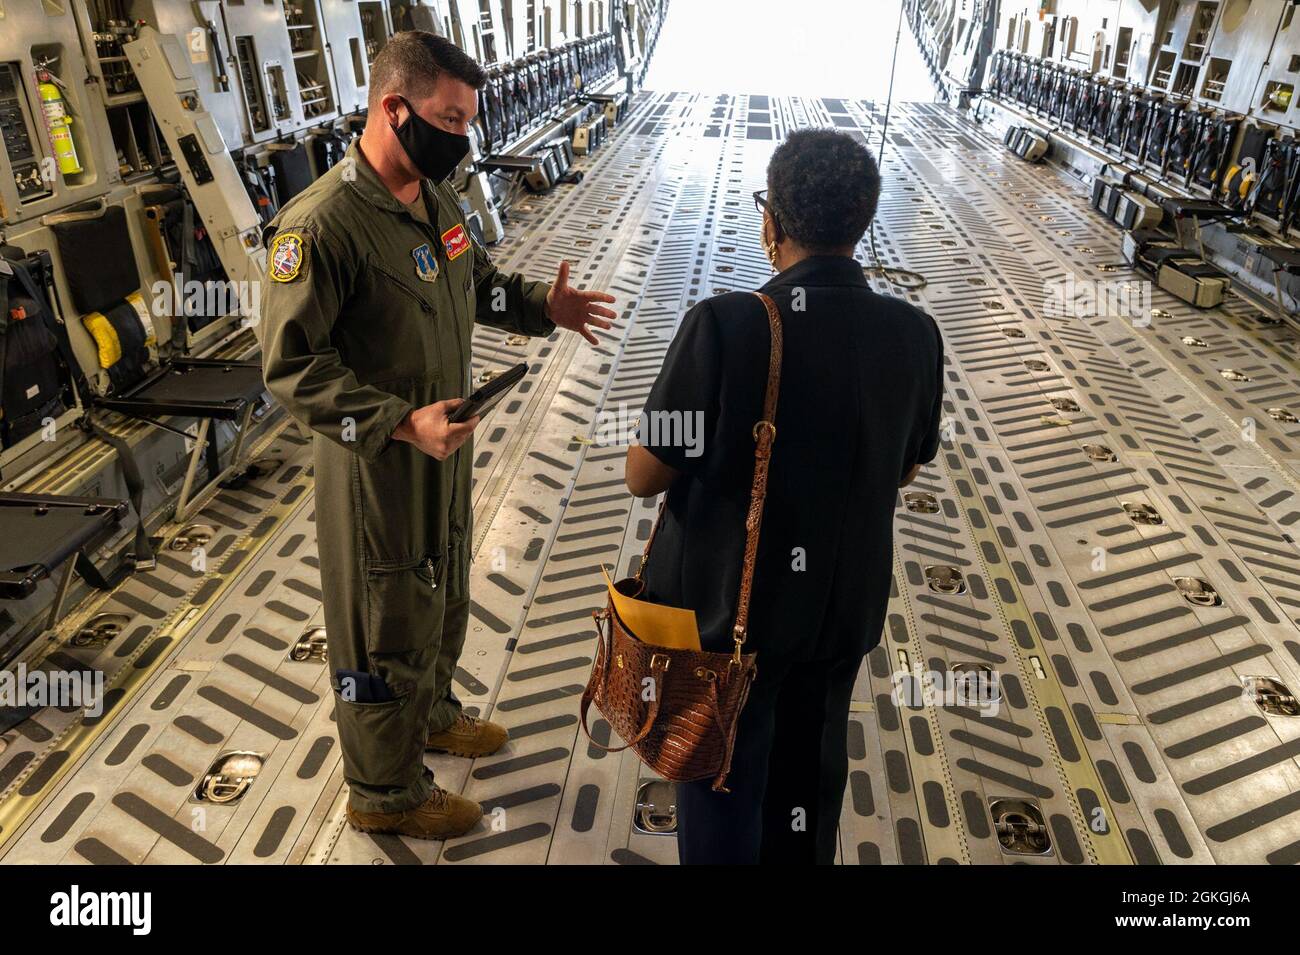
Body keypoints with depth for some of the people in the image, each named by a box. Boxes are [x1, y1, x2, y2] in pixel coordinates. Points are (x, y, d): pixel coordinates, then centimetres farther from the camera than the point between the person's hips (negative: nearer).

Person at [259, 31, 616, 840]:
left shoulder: (436, 198, 2)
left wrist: (544, 305, 0)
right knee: (389, 626, 9)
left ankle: (432, 712, 53)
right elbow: (292, 364, -23)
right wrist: (401, 423, -32)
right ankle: (386, 793, 32)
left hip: (445, 447, 8)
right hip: (377, 463, -8)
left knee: (444, 596, 26)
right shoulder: (321, 224, -24)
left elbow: (478, 281, 17)